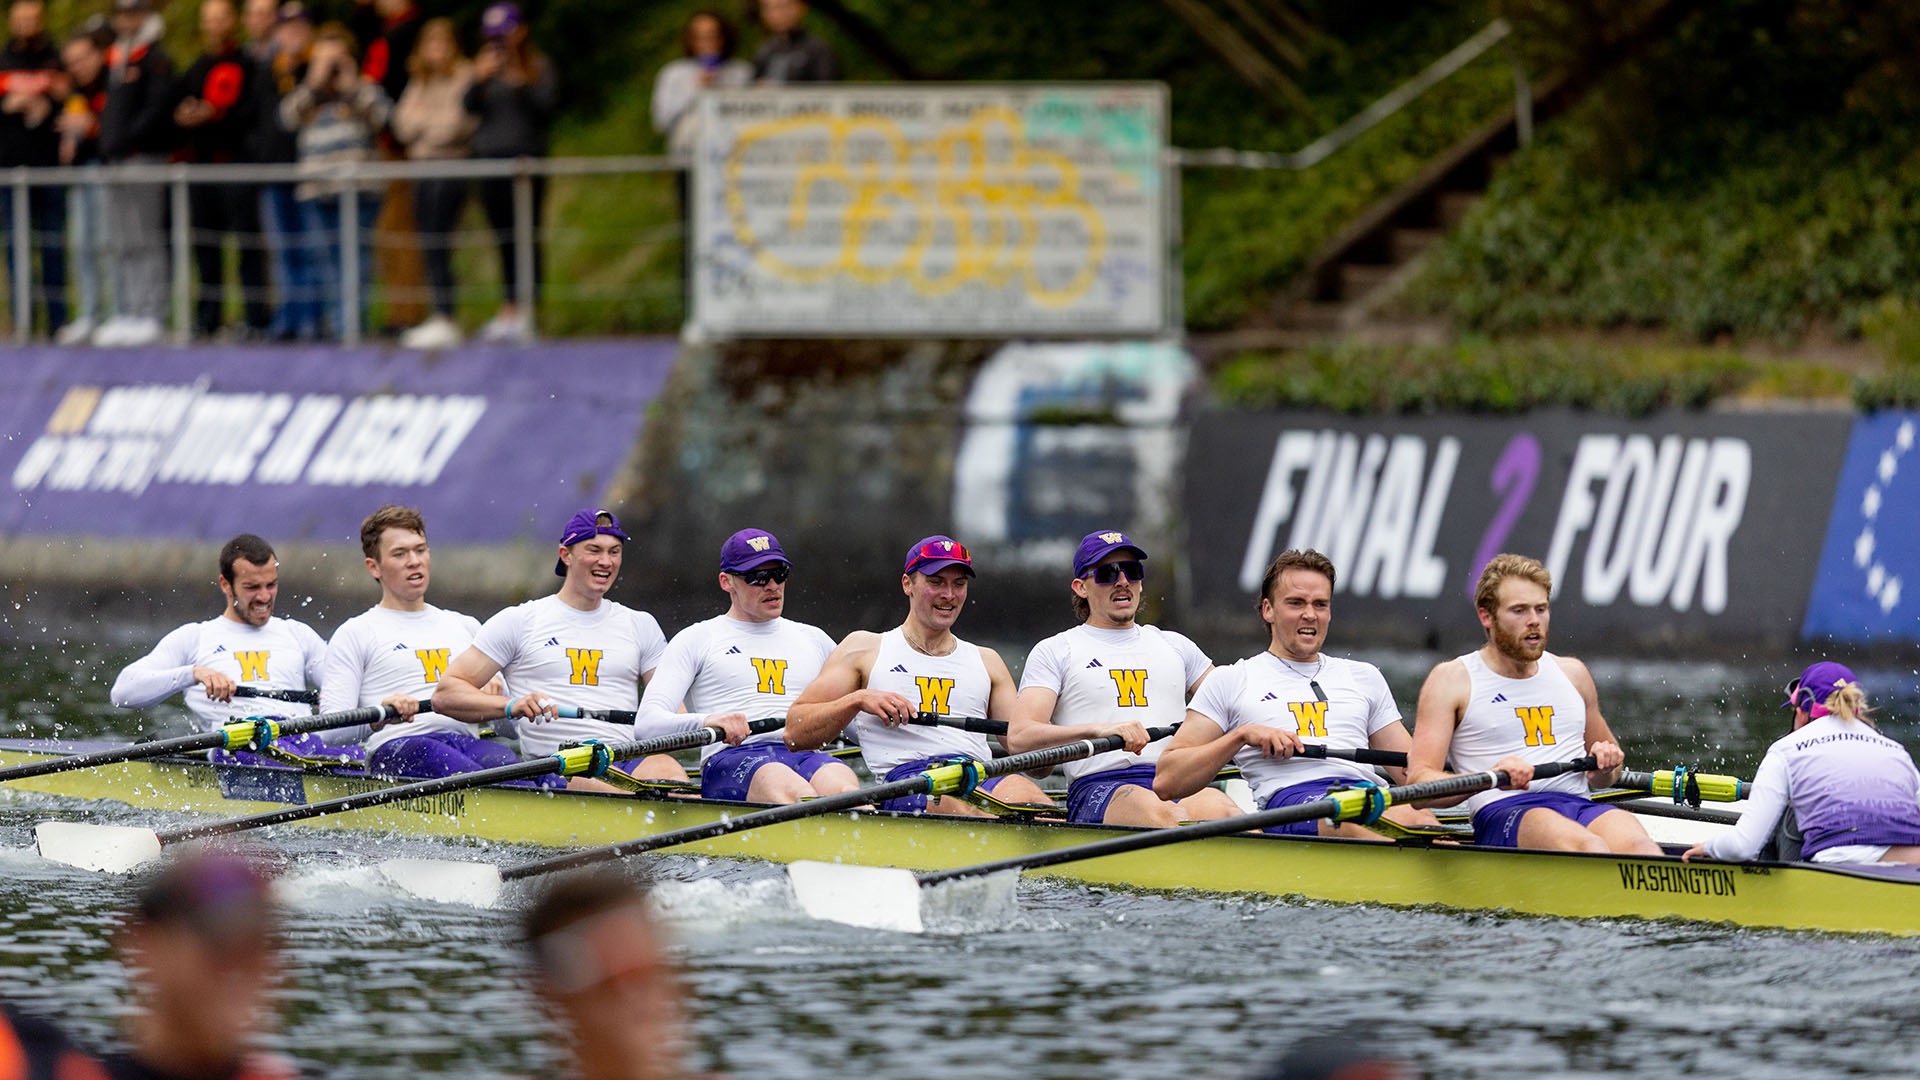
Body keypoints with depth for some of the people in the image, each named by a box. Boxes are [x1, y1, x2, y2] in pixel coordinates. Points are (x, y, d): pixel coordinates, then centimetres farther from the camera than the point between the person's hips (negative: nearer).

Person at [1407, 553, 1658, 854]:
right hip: (1502, 815, -4)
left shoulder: (1573, 674, 23)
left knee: (1635, 844, -34)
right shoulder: (1452, 679, 9)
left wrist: (1606, 766, 9)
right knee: (1587, 846, -38)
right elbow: (1419, 784, -1)